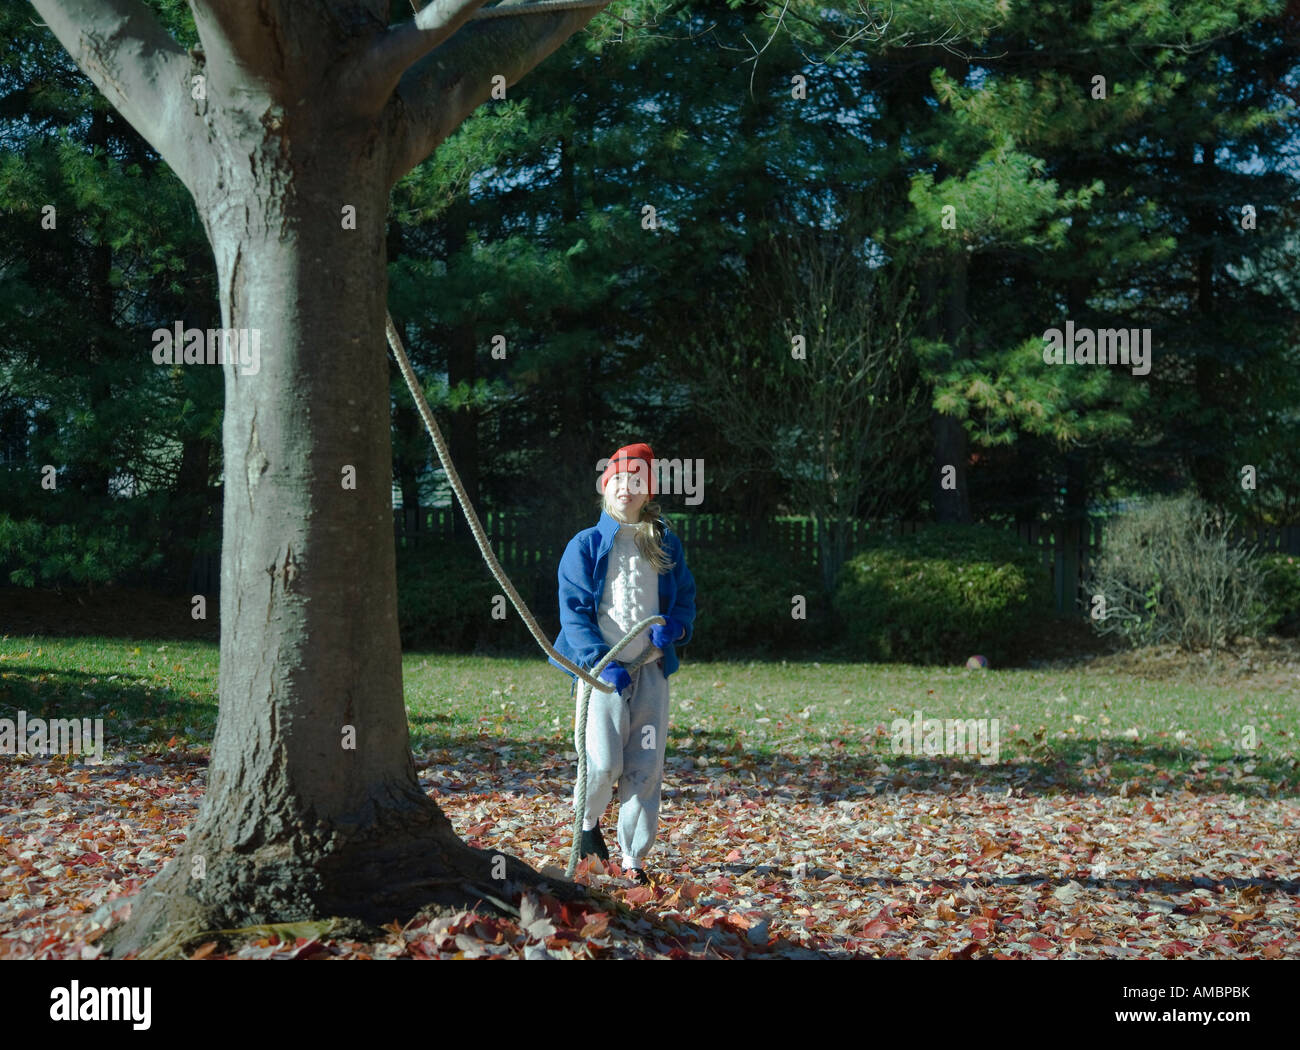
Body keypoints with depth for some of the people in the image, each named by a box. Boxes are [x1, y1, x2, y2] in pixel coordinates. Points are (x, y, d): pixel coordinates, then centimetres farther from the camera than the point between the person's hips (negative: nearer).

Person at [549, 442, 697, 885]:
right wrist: (601, 662, -18)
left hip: (651, 669, 3)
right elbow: (574, 611, -4)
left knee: (646, 766, -1)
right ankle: (588, 819, 18)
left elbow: (685, 596, 17)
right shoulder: (586, 546, 2)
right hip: (602, 668, -3)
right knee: (604, 761, -14)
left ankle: (633, 857, 10)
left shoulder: (666, 544, 11)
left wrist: (674, 627, -7)